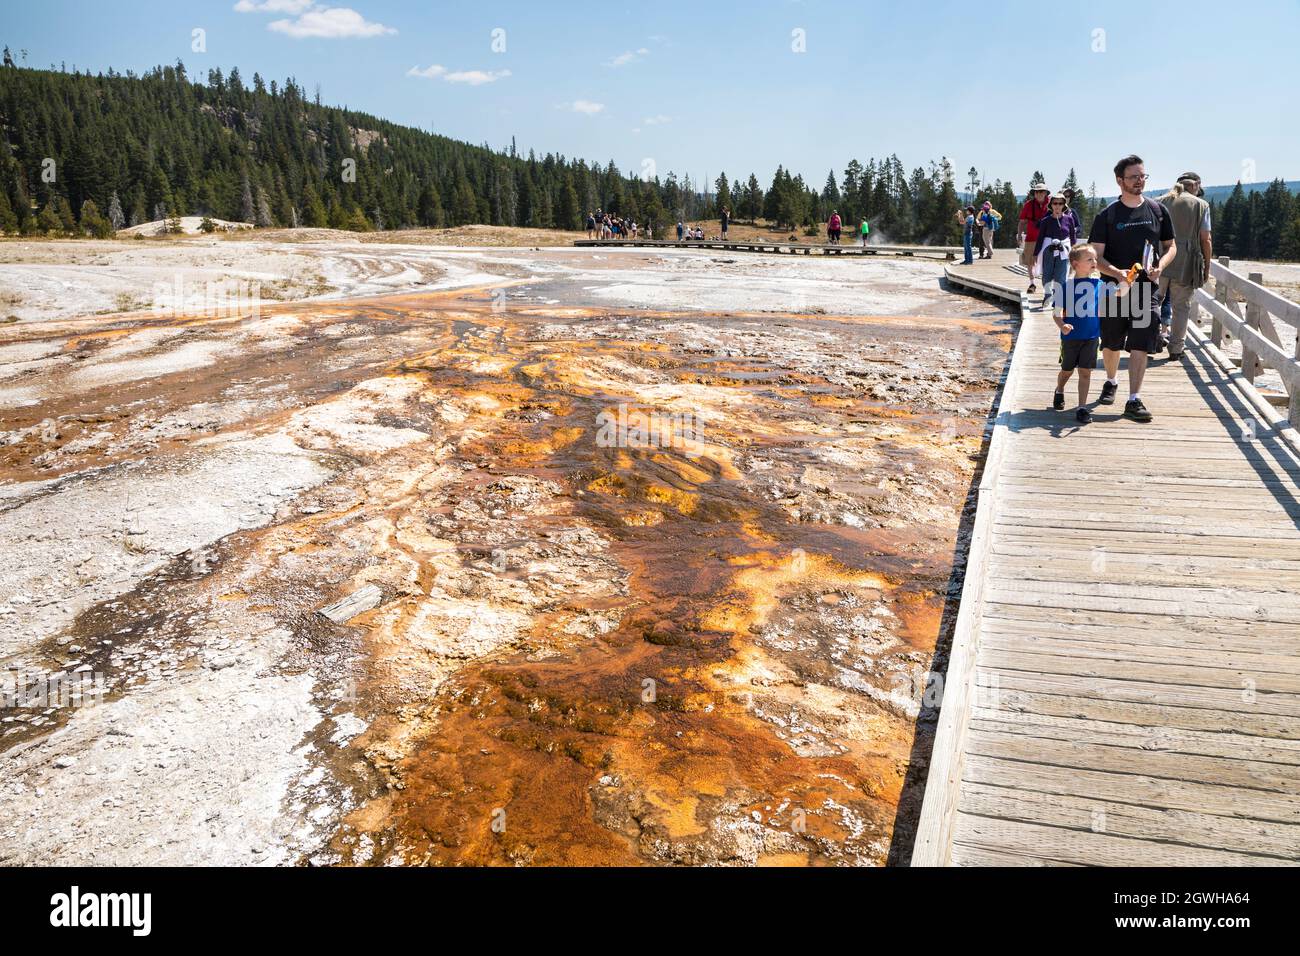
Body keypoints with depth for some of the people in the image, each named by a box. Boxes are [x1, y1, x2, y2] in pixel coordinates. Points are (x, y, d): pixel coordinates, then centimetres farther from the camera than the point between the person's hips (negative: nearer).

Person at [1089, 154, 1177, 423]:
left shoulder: (1158, 210, 6)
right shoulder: (1107, 216, -2)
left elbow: (1171, 246, 14)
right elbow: (1096, 257, -6)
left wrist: (1161, 265, -7)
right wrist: (1118, 273, -23)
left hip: (1146, 290, 1)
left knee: (1140, 346, -5)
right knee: (1111, 344, 13)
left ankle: (1134, 400, -3)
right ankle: (1111, 382, 40)